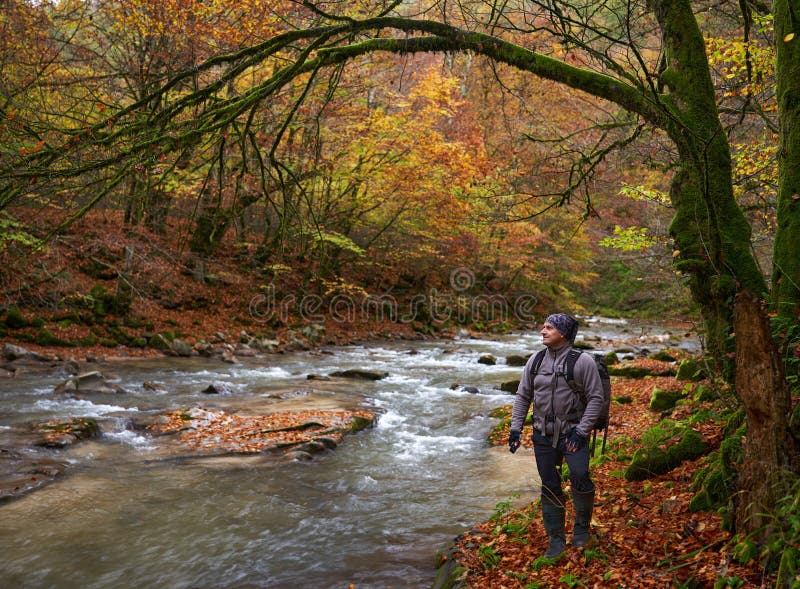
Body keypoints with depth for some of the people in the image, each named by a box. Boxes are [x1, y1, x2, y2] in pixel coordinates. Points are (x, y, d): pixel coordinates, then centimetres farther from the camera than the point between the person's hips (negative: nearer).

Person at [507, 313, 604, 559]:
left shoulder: (583, 361, -8)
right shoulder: (535, 360, 4)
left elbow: (596, 398, -8)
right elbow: (523, 396, 10)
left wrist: (581, 431, -14)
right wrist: (515, 428, 4)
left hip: (572, 432, -4)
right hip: (543, 434, 4)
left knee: (580, 477, -17)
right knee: (550, 487, 7)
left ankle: (582, 526, 11)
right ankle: (556, 539, 22)